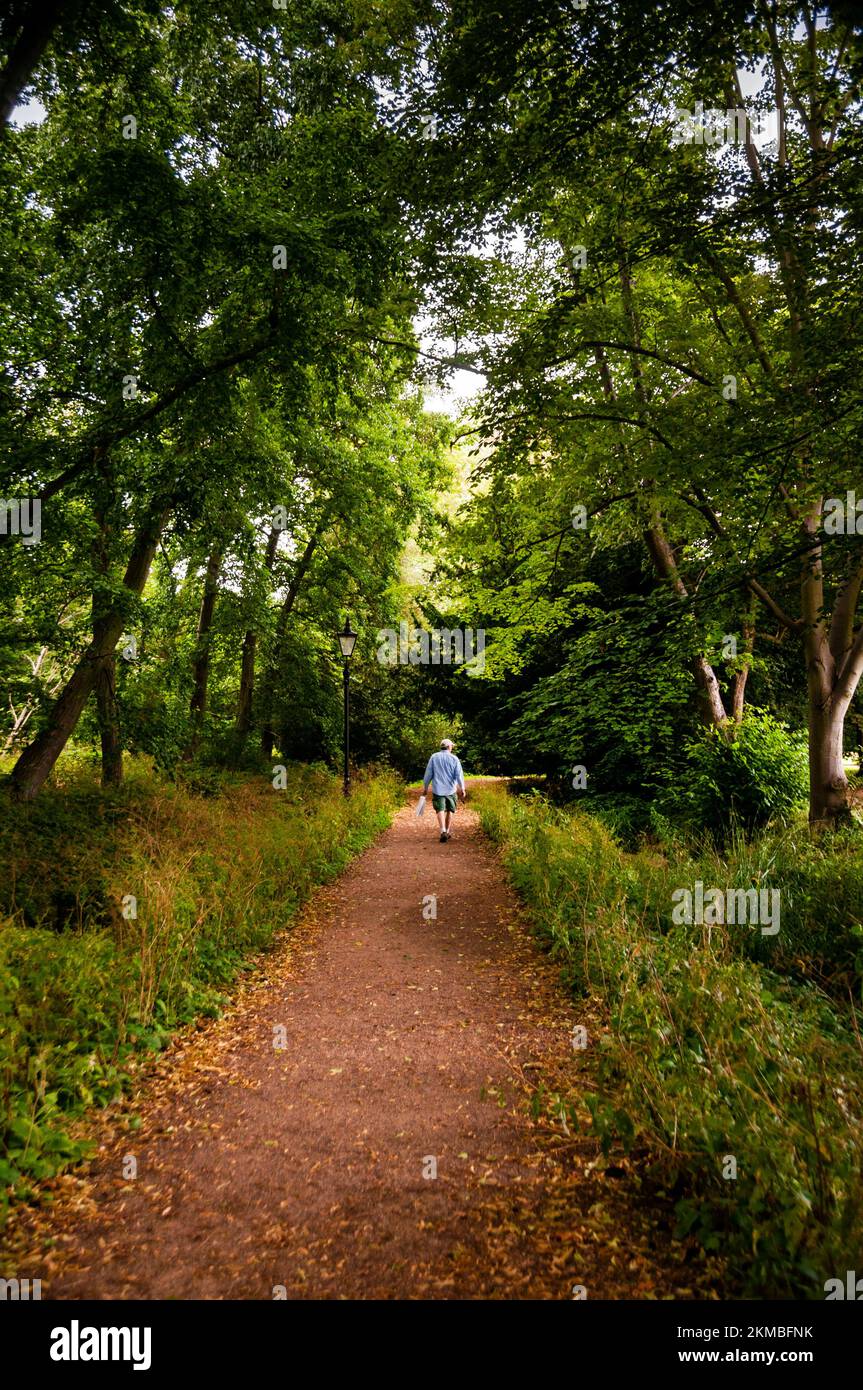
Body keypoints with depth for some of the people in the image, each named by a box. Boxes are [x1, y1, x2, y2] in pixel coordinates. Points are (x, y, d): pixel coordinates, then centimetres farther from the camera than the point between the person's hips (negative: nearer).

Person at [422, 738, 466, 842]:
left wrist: (425, 787, 11)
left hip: (438, 789, 0)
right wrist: (462, 789, -2)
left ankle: (443, 831, -24)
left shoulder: (434, 757, 2)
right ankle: (448, 831, 22)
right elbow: (459, 775, -5)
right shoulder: (454, 758, -1)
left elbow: (428, 774, 3)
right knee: (450, 810, 15)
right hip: (451, 789, 1)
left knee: (440, 810, -6)